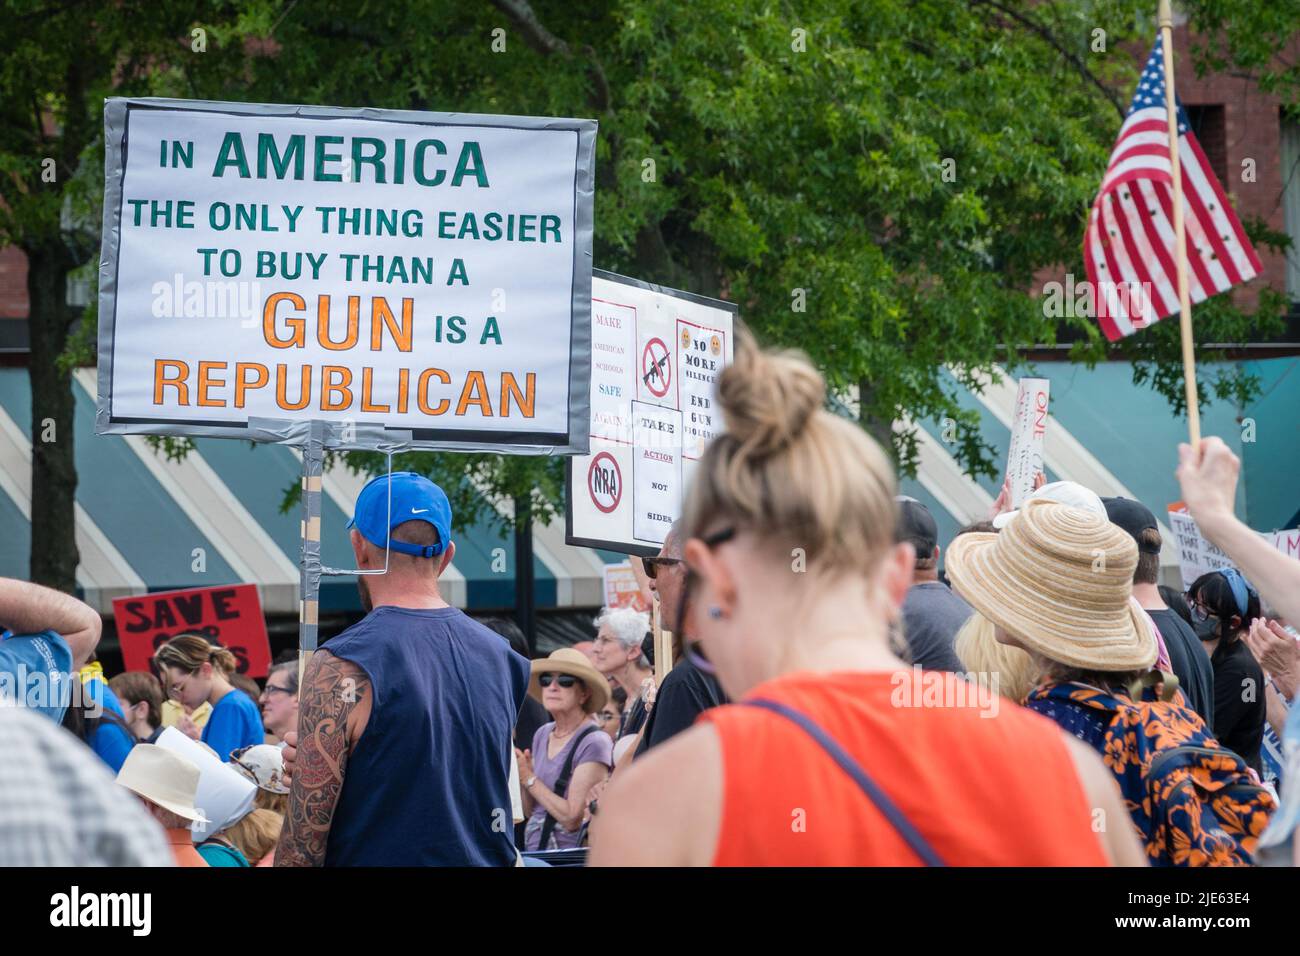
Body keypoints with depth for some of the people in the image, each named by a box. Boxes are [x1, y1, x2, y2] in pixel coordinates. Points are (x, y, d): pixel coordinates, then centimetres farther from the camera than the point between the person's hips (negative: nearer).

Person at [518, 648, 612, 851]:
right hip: (533, 851, 5)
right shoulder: (543, 734, 10)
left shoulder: (594, 743, -11)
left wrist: (530, 779, -8)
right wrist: (521, 777, -2)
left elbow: (573, 819, -15)